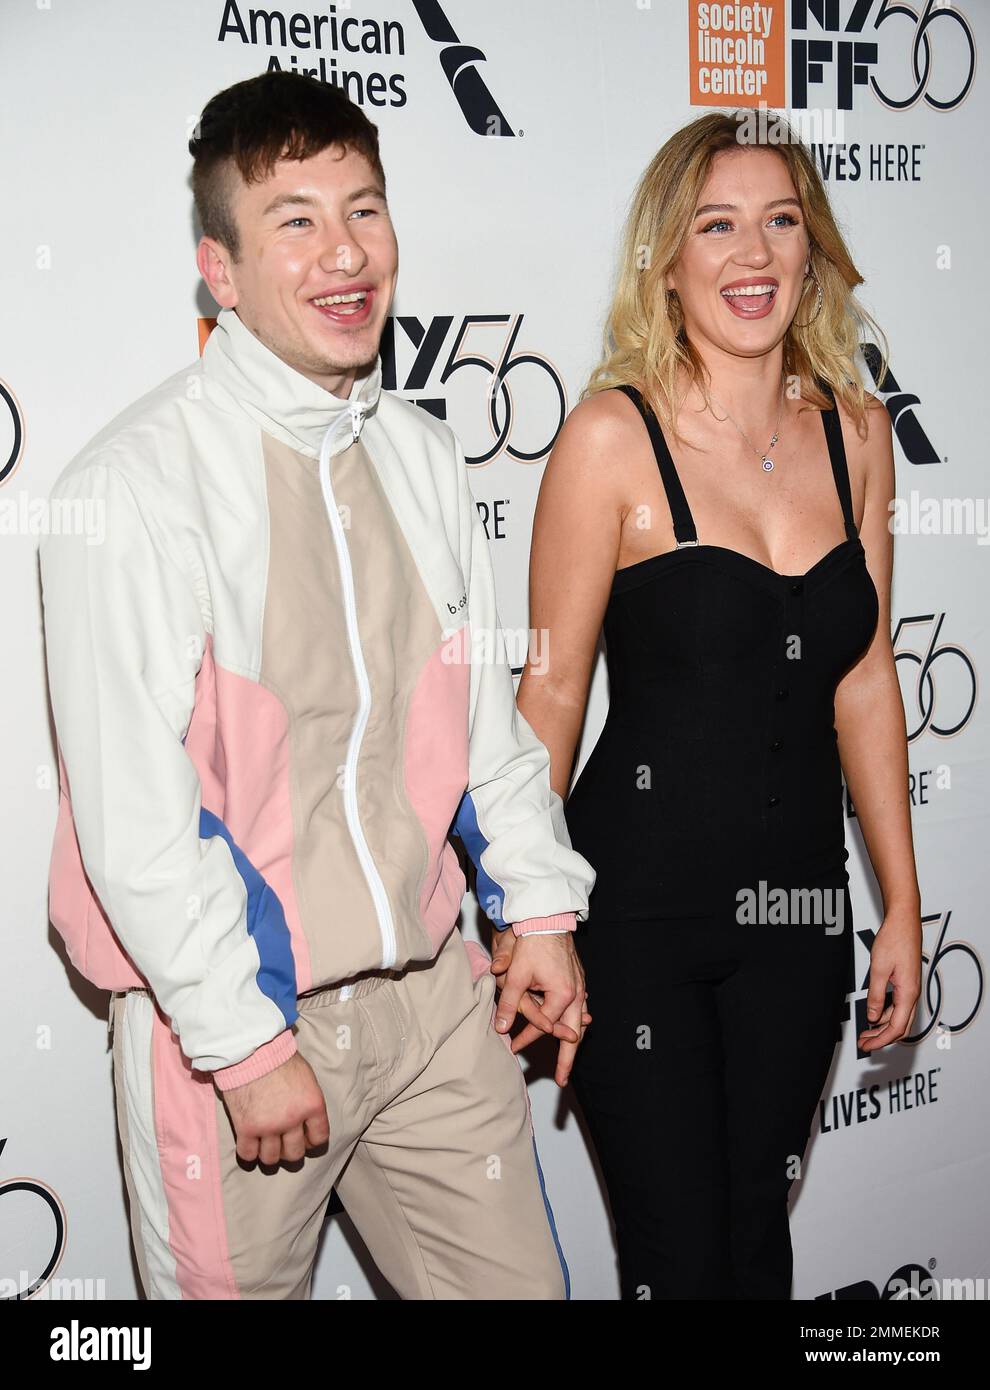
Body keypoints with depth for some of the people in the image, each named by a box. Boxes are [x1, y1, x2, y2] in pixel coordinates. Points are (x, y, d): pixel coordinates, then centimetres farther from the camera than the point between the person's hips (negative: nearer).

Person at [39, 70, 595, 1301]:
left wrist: (537, 903, 11)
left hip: (430, 992, 6)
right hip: (228, 1018, -5)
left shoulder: (422, 457, 5)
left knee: (523, 1282, 14)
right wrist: (248, 1038, -16)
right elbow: (133, 809, -18)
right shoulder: (134, 484, -16)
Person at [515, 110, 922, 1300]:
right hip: (638, 902, -4)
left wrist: (902, 902, 10)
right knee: (680, 1257, 4)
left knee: (759, 1238, 17)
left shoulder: (855, 432, 3)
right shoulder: (615, 435, -11)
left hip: (798, 908, 4)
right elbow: (552, 688, -8)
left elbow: (864, 678, 9)